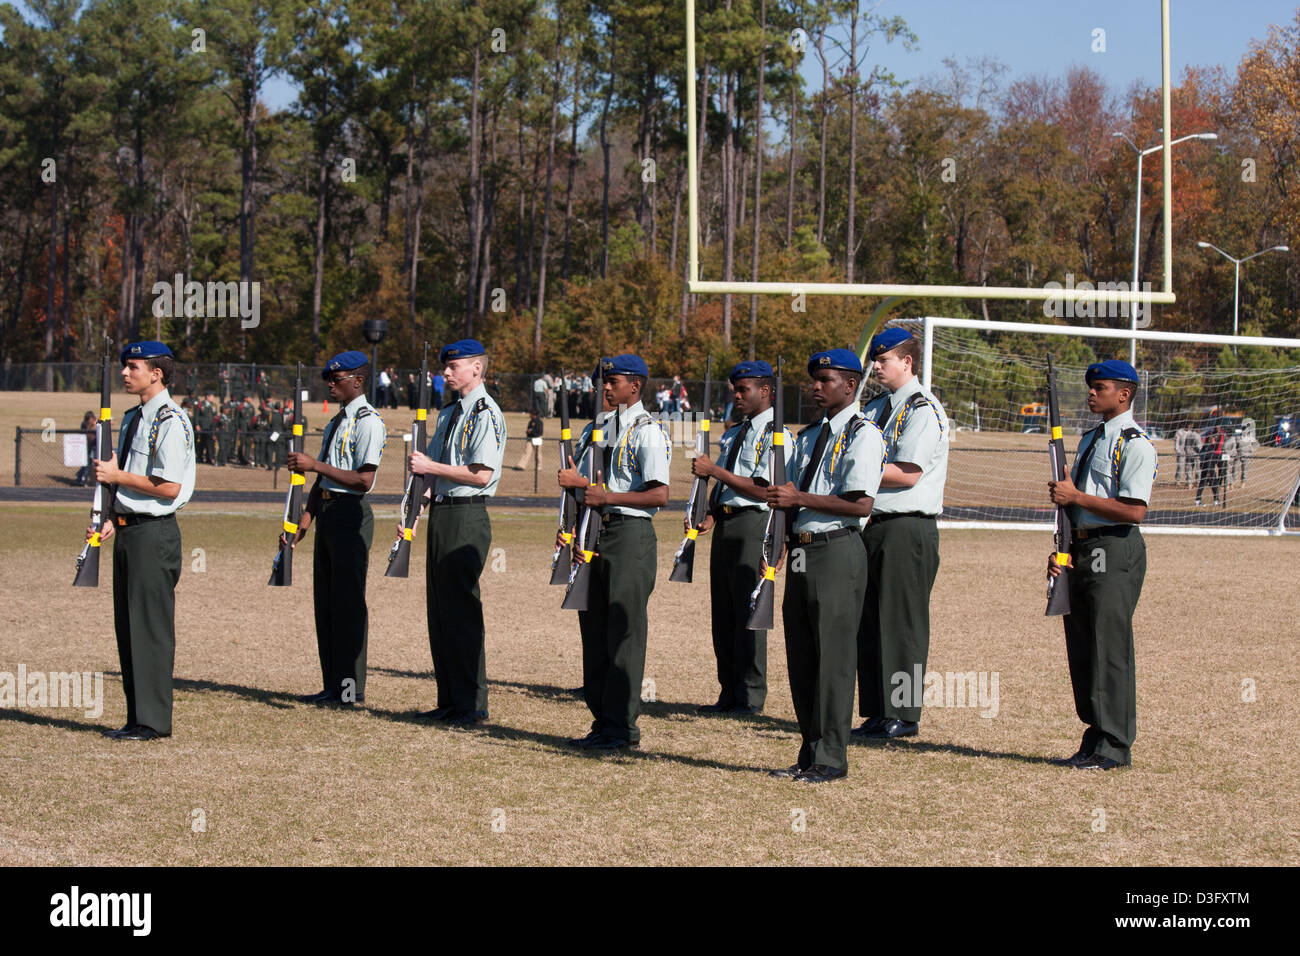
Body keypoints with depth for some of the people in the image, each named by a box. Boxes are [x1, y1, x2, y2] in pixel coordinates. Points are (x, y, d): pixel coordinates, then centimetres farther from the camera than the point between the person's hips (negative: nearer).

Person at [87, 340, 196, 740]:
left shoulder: (170, 421, -14)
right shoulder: (133, 418, 16)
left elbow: (169, 487, -20)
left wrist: (116, 475, -13)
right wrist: (110, 520, 8)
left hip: (153, 533, -10)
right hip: (128, 530, 10)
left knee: (150, 626, -6)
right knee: (127, 626, 12)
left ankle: (153, 720, -1)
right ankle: (137, 717, 19)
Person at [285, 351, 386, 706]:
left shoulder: (368, 421, -12)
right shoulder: (337, 421, 17)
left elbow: (364, 480, -19)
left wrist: (315, 464, -20)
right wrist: (307, 516, 9)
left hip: (350, 514, -10)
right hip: (327, 514, 10)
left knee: (348, 602, -6)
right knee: (325, 602, 11)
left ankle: (351, 688, -2)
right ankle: (332, 686, 18)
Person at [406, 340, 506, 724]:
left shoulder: (486, 413, -11)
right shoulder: (449, 413, 18)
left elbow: (481, 474, -18)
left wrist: (431, 468, -14)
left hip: (467, 516, -9)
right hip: (441, 514, 9)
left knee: (462, 610, -8)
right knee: (439, 609, 11)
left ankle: (472, 704, -3)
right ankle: (449, 700, 17)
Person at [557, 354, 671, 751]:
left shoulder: (648, 432, -7)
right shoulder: (595, 429, 17)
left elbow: (660, 495, -16)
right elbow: (572, 479, 22)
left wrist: (609, 496, -18)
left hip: (630, 534, -8)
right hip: (593, 533, 8)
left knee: (624, 632, -6)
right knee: (594, 630, 9)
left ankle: (623, 726, -4)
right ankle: (602, 721, 16)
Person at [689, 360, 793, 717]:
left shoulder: (776, 435, -8)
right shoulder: (734, 434, 19)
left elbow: (765, 490, -17)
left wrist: (714, 471, -15)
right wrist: (710, 517, 6)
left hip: (754, 525, -9)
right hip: (725, 525, 9)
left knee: (747, 611, -7)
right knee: (723, 612, 9)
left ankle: (751, 697, -1)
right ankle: (729, 694, 16)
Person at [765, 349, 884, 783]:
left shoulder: (863, 435, -7)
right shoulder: (809, 436, 20)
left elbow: (861, 503, -17)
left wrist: (800, 499, -17)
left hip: (837, 549, -9)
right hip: (801, 551, 9)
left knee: (833, 654, -7)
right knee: (800, 657, 10)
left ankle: (831, 758, -3)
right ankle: (810, 753, 17)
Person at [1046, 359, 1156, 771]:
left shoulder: (1135, 444, -10)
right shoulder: (1090, 440, 19)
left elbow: (1134, 510, -19)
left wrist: (1077, 496, -15)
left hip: (1115, 552, -9)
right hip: (1081, 551, 9)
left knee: (1110, 650, -8)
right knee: (1081, 651, 10)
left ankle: (1114, 746, -4)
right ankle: (1095, 740, 17)